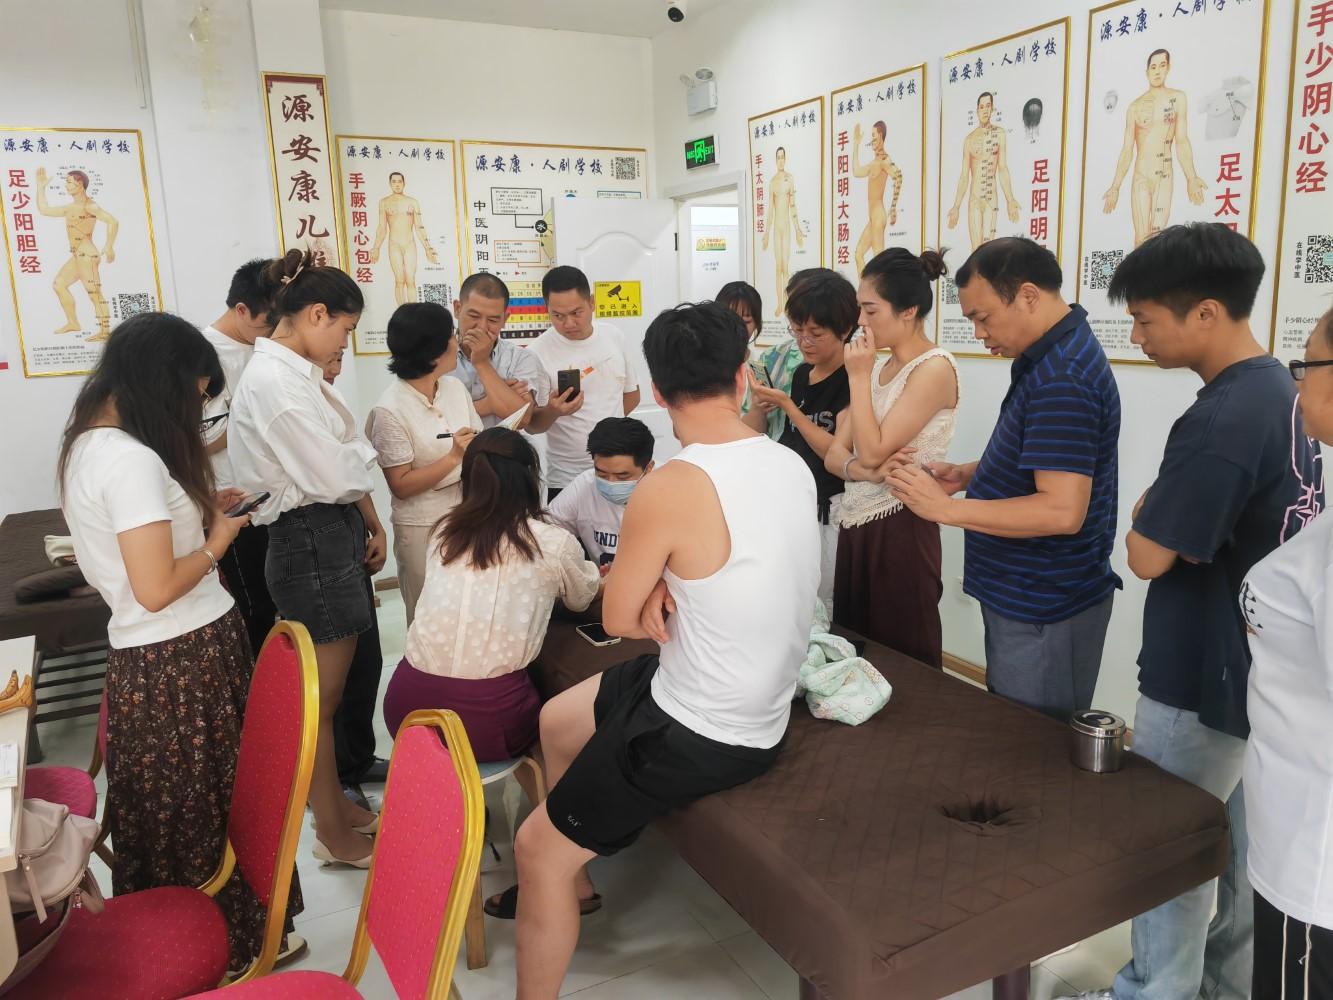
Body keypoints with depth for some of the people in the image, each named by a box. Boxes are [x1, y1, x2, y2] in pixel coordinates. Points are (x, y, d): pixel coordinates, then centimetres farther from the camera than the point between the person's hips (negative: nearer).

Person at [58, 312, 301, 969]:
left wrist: (199, 509, 13)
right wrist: (215, 543, -9)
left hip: (143, 661, 9)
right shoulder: (133, 460, -23)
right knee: (205, 812, 7)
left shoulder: (85, 444, 8)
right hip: (185, 661, -9)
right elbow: (157, 588, -25)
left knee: (164, 810, 21)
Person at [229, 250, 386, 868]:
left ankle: (338, 804, 36)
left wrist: (370, 524, 5)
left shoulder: (297, 374, 11)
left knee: (333, 685, 19)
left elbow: (343, 462, 12)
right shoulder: (275, 381, -19)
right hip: (311, 544, -9)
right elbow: (333, 476, -21)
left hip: (337, 537, 9)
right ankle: (333, 833, 21)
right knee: (323, 695, 4)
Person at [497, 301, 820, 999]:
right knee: (556, 721, 24)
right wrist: (666, 588, -12)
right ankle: (574, 882, 43)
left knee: (539, 848, 5)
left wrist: (659, 608, 2)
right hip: (763, 706, 8)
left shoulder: (671, 488, -28)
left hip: (699, 736, -8)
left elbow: (619, 619, -14)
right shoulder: (793, 465, -4)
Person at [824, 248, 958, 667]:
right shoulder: (878, 367, 12)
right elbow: (834, 454, 6)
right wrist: (866, 472, -16)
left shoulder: (935, 368, -12)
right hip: (856, 525, 8)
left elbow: (873, 451, -19)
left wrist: (858, 377, -11)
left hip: (899, 530, -8)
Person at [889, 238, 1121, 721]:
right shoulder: (1053, 358, 9)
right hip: (1026, 595, 10)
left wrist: (946, 507, -23)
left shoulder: (1061, 378, -24)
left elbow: (1062, 510, -29)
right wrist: (967, 474, 5)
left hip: (1043, 609, -10)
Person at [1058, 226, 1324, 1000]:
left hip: (1202, 680, -9)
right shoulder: (1279, 390, 4)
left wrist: (1147, 513, -5)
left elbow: (1148, 555, -22)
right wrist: (1168, 516, 2)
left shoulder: (1220, 421, -28)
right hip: (1257, 668, 9)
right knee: (1240, 840, 22)